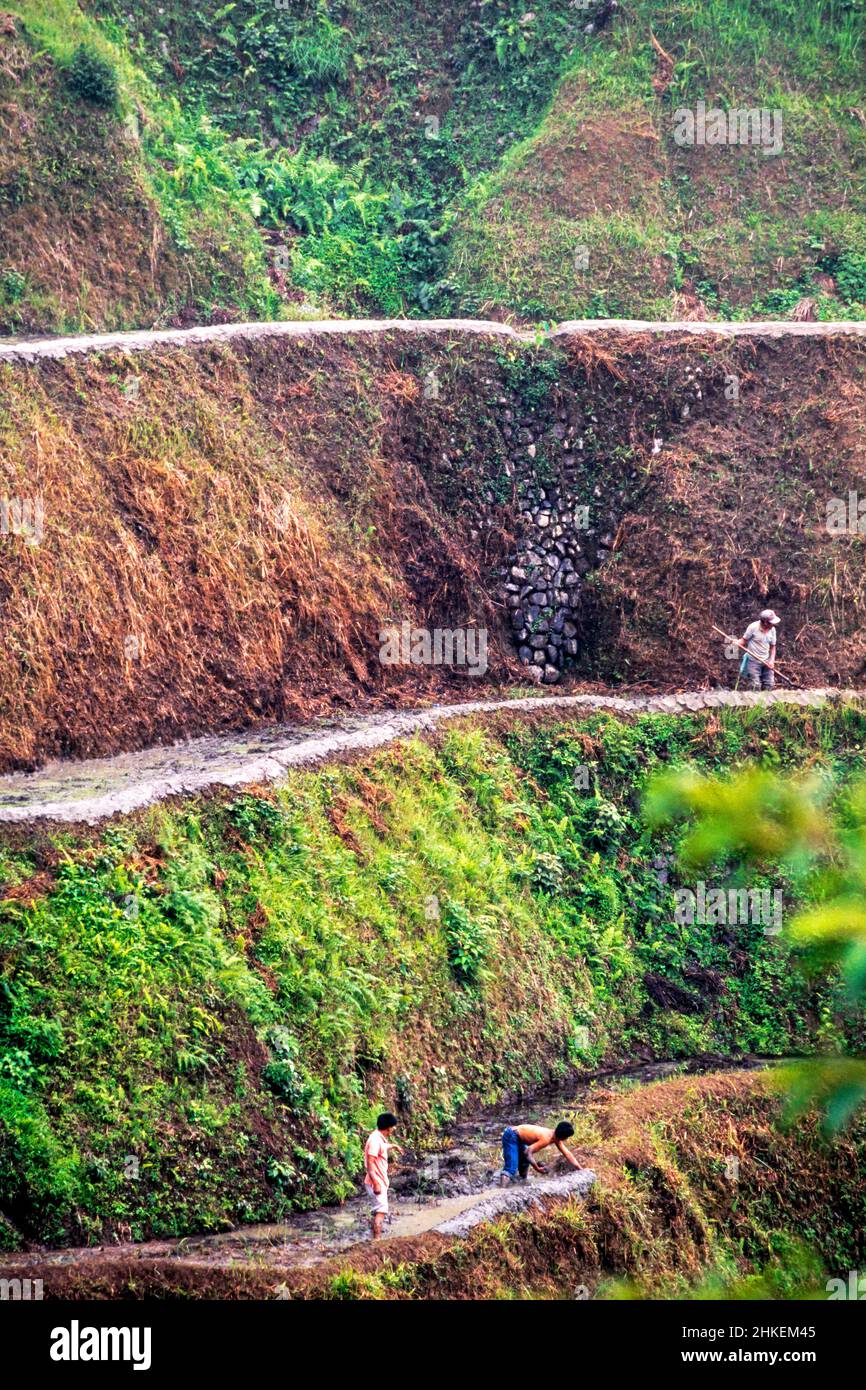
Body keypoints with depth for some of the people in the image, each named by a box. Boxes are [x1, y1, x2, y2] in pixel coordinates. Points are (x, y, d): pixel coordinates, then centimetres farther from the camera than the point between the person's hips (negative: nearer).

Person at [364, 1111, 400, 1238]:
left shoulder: (380, 1138, 10)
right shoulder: (375, 1140, -20)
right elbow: (370, 1164, -25)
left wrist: (393, 1146, 54)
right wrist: (376, 1184, -28)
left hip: (380, 1182, 10)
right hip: (376, 1183, -10)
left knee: (377, 1211, 15)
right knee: (381, 1210, -15)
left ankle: (375, 1239, 23)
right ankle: (377, 1240, -21)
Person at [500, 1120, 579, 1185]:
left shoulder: (557, 1138, 3)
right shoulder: (546, 1139, -25)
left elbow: (568, 1155, 11)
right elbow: (528, 1152, -28)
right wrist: (537, 1168, -20)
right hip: (511, 1136, -10)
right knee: (512, 1166, -23)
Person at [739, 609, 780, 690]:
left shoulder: (772, 629, 2)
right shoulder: (753, 627, -13)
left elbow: (772, 647, 10)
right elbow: (744, 640, -5)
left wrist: (771, 660, -4)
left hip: (766, 661, 5)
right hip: (753, 661, -5)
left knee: (769, 685, -1)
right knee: (755, 686, -11)